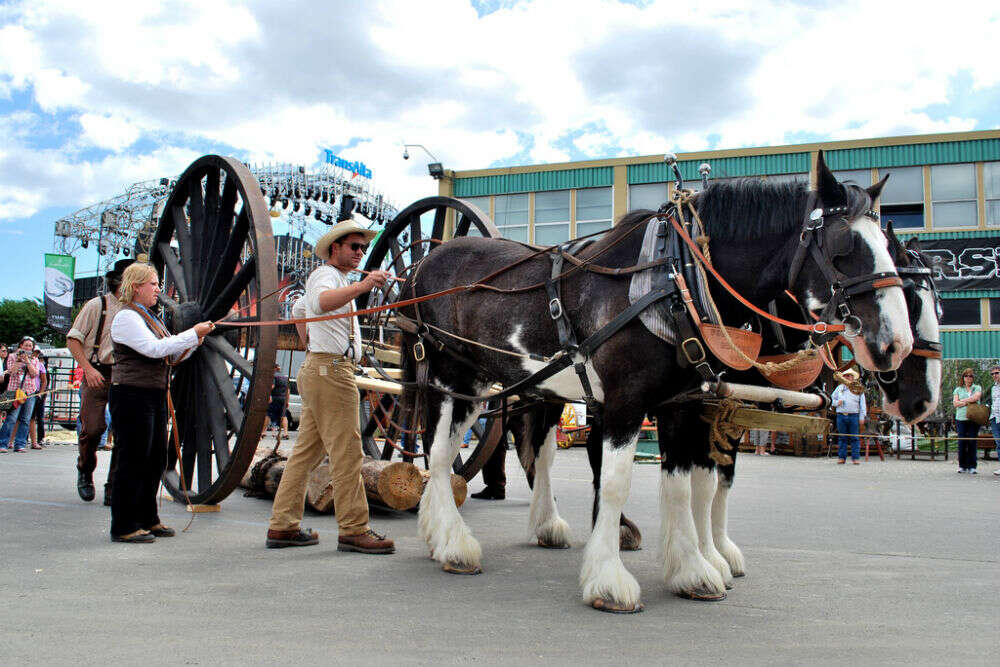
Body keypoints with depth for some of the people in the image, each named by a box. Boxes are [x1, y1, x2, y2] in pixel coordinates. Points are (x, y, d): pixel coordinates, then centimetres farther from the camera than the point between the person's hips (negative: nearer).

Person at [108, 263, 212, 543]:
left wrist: (194, 342, 3)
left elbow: (172, 355, 20)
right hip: (132, 396, -9)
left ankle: (147, 519, 22)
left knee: (156, 460, 12)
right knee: (133, 461, -5)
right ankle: (123, 527, 3)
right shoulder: (126, 317, -9)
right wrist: (192, 334, -17)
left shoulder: (150, 317, 20)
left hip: (155, 397, 10)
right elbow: (154, 349, -21)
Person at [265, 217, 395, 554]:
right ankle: (354, 530, -8)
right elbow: (321, 302, -31)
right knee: (346, 451, -10)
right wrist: (360, 287, -46)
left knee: (307, 450, 9)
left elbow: (298, 309, 40)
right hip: (331, 370, -10)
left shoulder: (337, 279, 25)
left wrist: (310, 347, 31)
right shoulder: (326, 274, -6)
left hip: (318, 370, 10)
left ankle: (282, 526, 13)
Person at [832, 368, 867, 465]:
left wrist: (862, 417, -1)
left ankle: (855, 458, 0)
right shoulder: (839, 388, 13)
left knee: (854, 438, -3)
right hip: (841, 416, 2)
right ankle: (842, 457, 7)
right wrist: (837, 402, -3)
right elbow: (832, 398, 20)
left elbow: (862, 404, 6)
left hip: (853, 416, -2)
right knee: (842, 438, 4)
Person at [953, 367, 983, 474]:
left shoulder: (977, 388, 13)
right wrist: (968, 402, -6)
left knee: (972, 441, -3)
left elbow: (976, 397, -7)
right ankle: (962, 465, 3)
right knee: (962, 442, -4)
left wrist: (962, 401, -2)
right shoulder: (958, 389, 16)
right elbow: (955, 403, 3)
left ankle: (972, 466, 2)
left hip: (974, 419, -1)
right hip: (961, 418, 1)